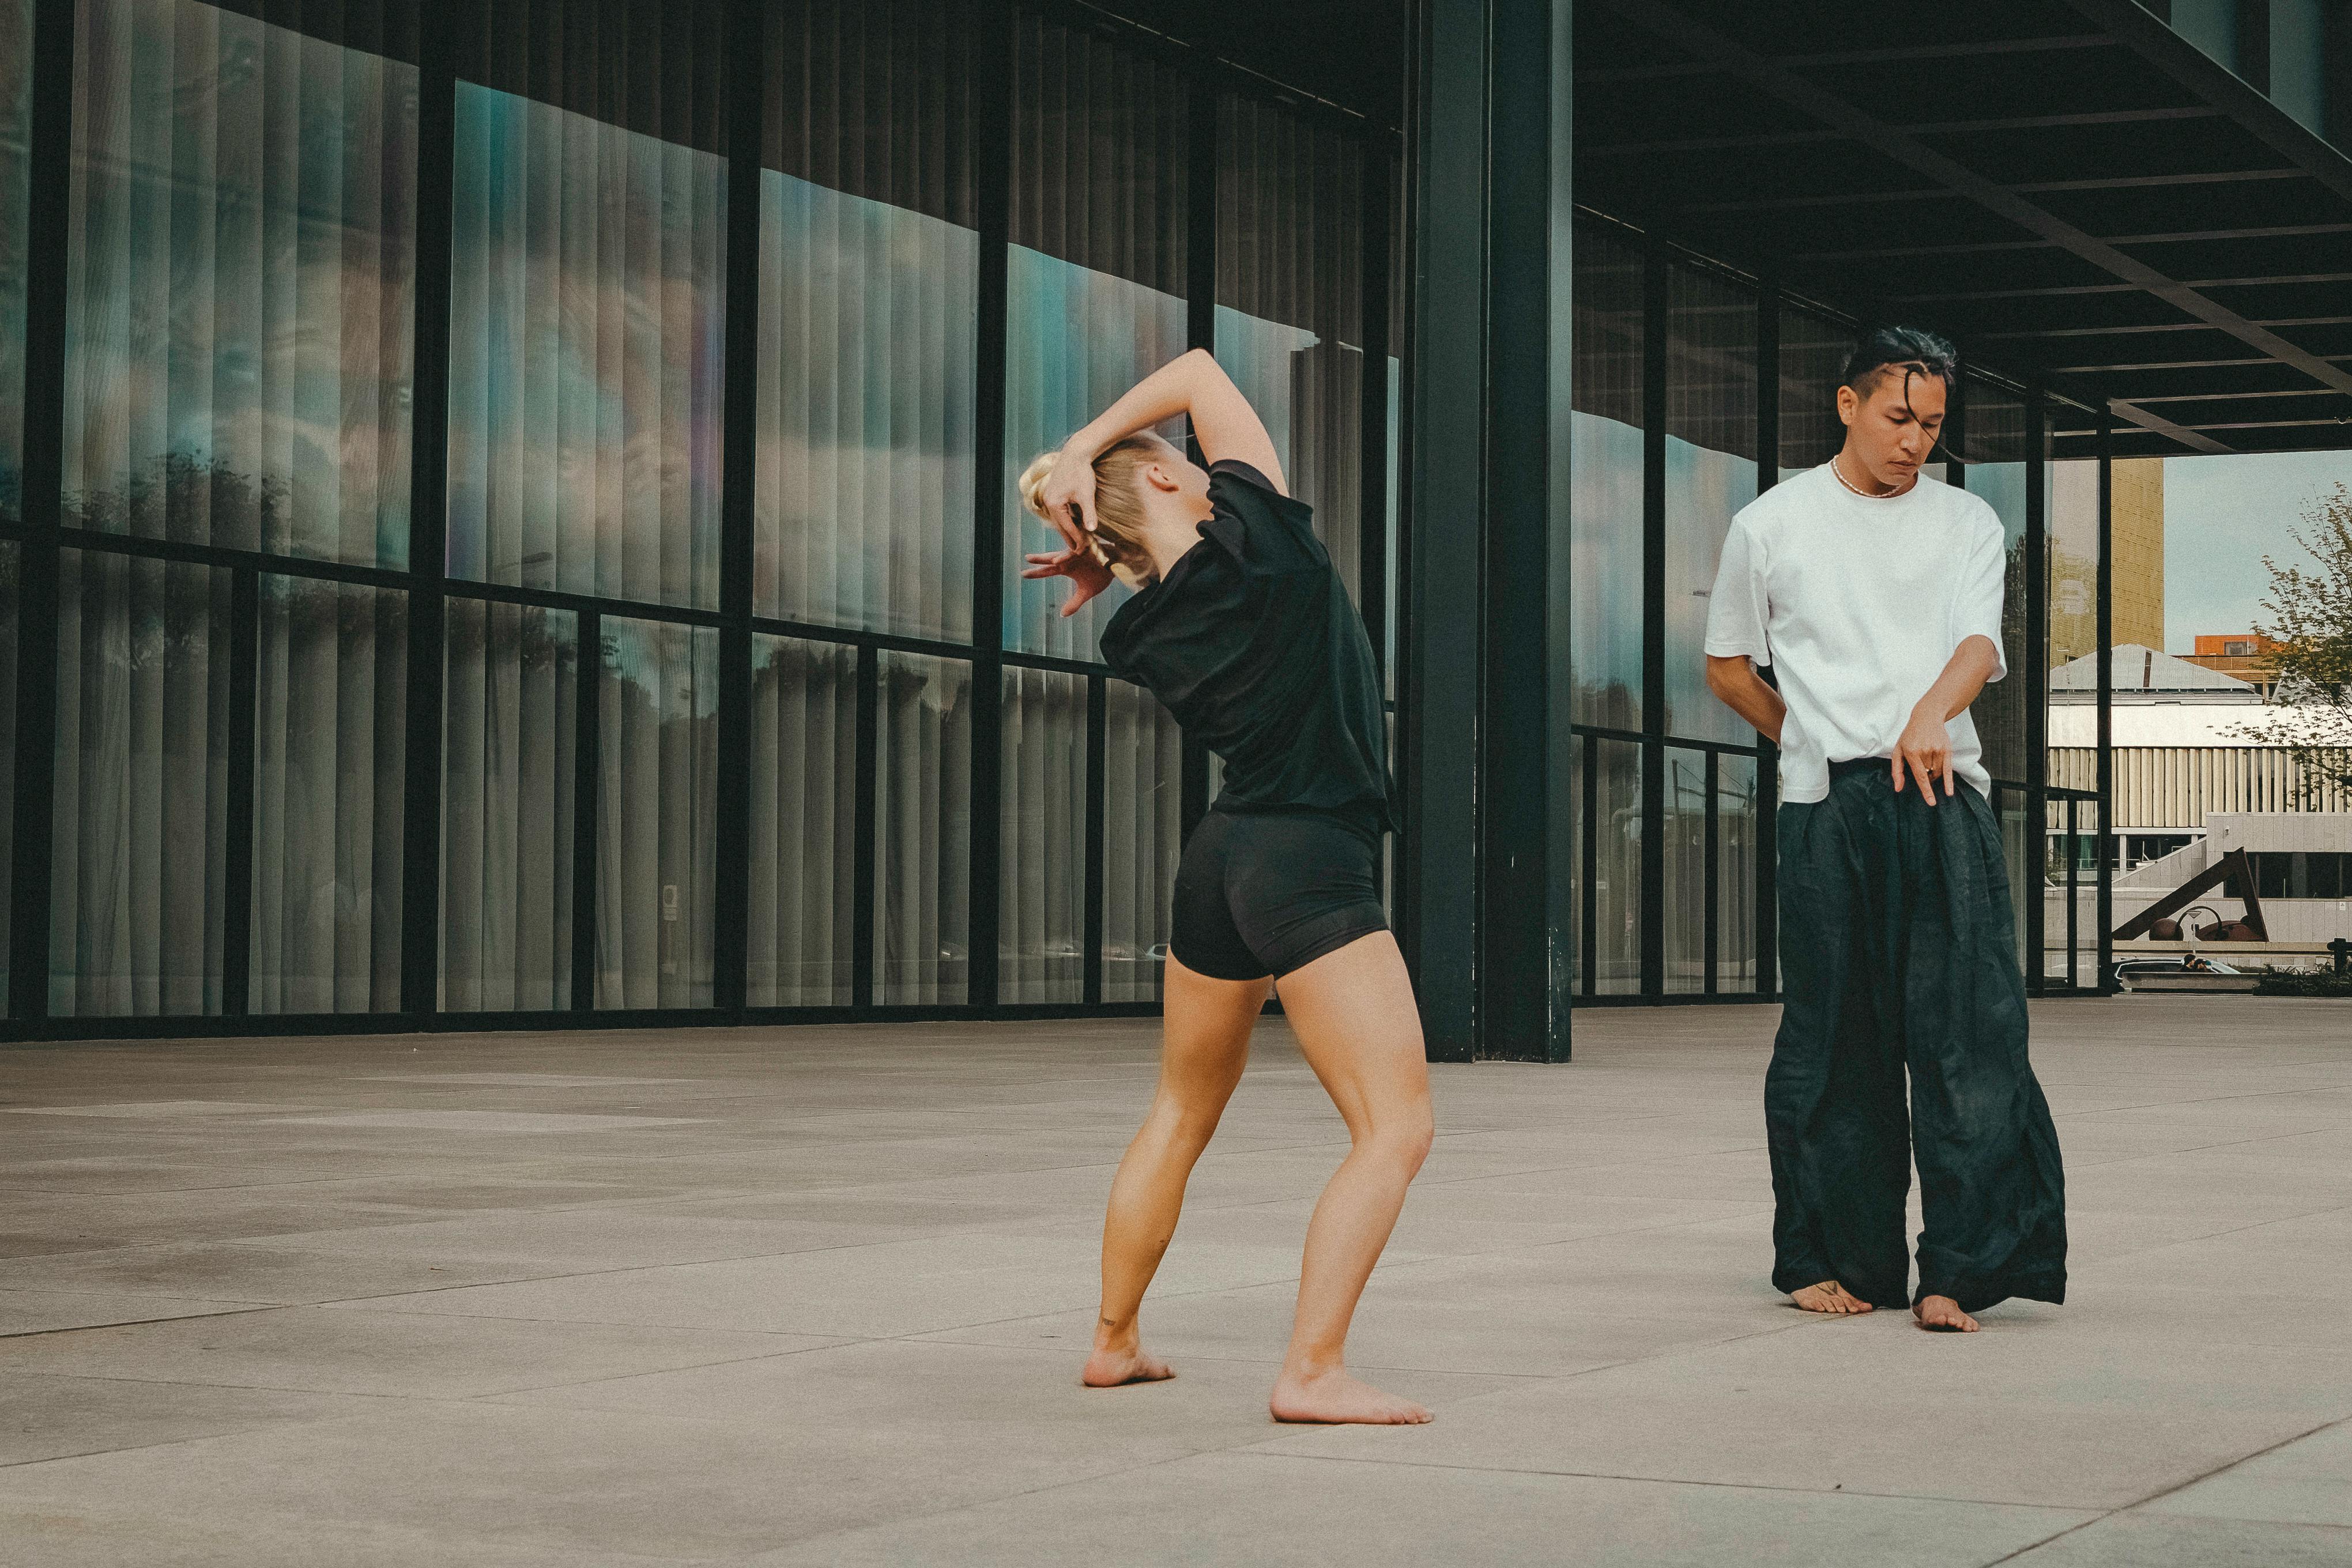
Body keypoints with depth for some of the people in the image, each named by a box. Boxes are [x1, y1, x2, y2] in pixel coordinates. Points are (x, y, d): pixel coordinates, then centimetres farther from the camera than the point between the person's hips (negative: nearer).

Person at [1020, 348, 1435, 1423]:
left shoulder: (1144, 633, 4)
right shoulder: (1258, 537, -11)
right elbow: (1199, 372, 0)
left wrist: (1101, 563, 13)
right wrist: (1087, 444, 1)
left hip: (1221, 856, 7)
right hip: (1310, 867, -7)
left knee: (1180, 1116, 22)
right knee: (1396, 1127, -6)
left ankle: (1114, 1341, 32)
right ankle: (1312, 1371, -16)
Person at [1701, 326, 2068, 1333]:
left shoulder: (1965, 524, 12)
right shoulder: (1771, 524, 12)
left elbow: (1979, 642, -5)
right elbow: (1727, 664, 22)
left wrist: (1931, 713, -25)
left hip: (1941, 796, 0)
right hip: (1824, 806, 0)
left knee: (1967, 1024, -10)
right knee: (1832, 1039, 2)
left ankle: (1956, 1270, -11)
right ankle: (1829, 1258, 13)